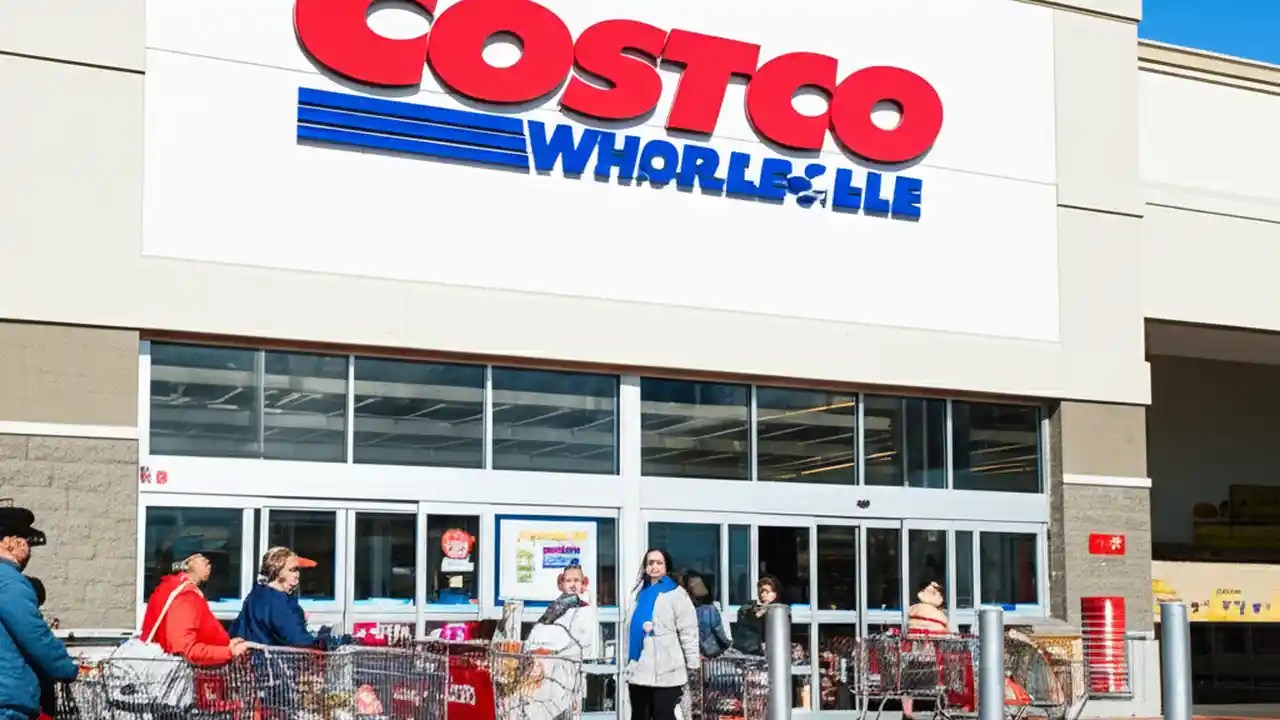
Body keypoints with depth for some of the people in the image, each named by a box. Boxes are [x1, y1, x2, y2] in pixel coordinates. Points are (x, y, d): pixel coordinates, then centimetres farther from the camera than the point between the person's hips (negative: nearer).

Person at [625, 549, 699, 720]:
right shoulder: (639, 593, 16)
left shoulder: (676, 594, -3)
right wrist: (627, 663, 21)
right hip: (639, 671, 6)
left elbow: (688, 632, -6)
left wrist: (693, 665, -9)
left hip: (665, 673, -6)